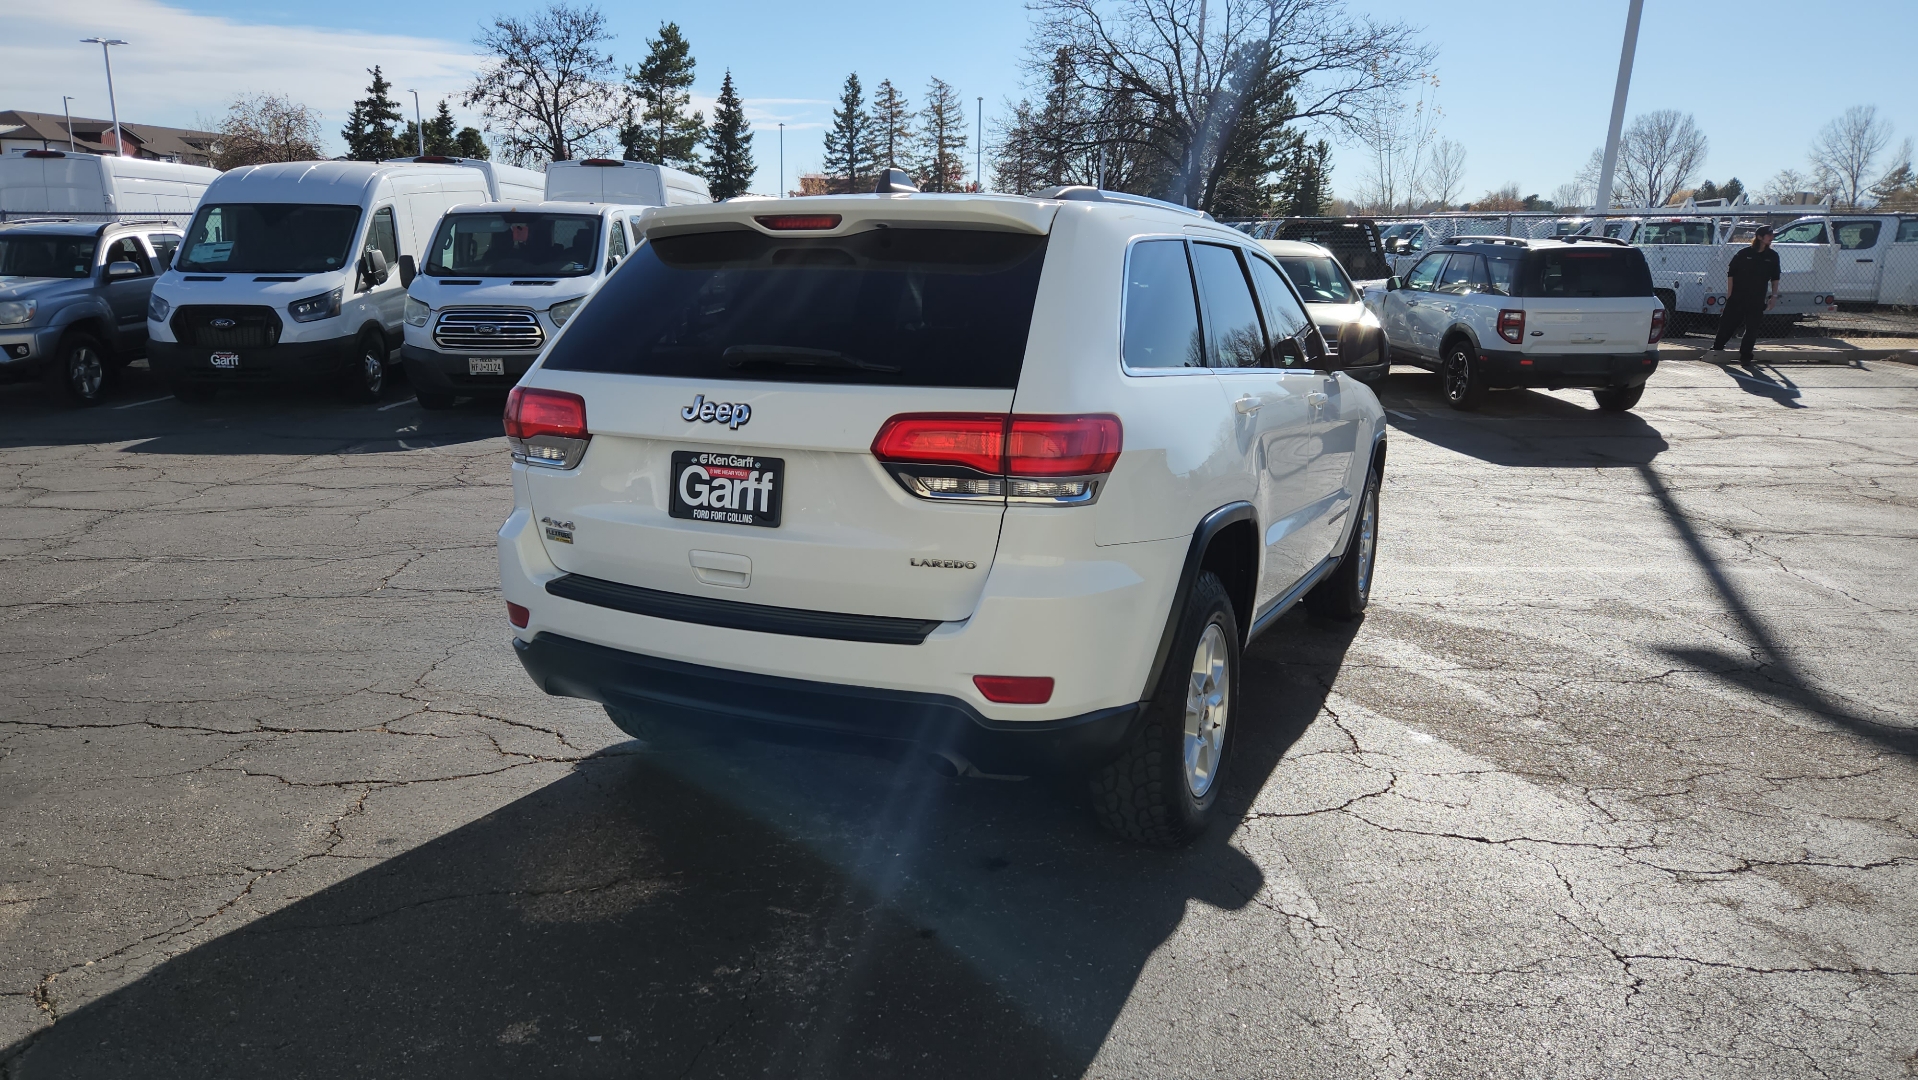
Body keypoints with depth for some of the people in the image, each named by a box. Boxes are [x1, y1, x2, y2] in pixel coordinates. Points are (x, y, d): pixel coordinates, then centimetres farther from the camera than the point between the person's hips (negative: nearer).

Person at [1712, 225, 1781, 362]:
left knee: (1752, 328, 1)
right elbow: (1731, 274, 2)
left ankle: (1745, 355, 8)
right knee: (1728, 323, 3)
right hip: (1737, 298, -2)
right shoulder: (1744, 253, -1)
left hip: (1757, 300, 2)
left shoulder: (1772, 256, 7)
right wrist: (1729, 293, -3)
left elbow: (1775, 278, 15)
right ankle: (1717, 347, 19)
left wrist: (1774, 296, 9)